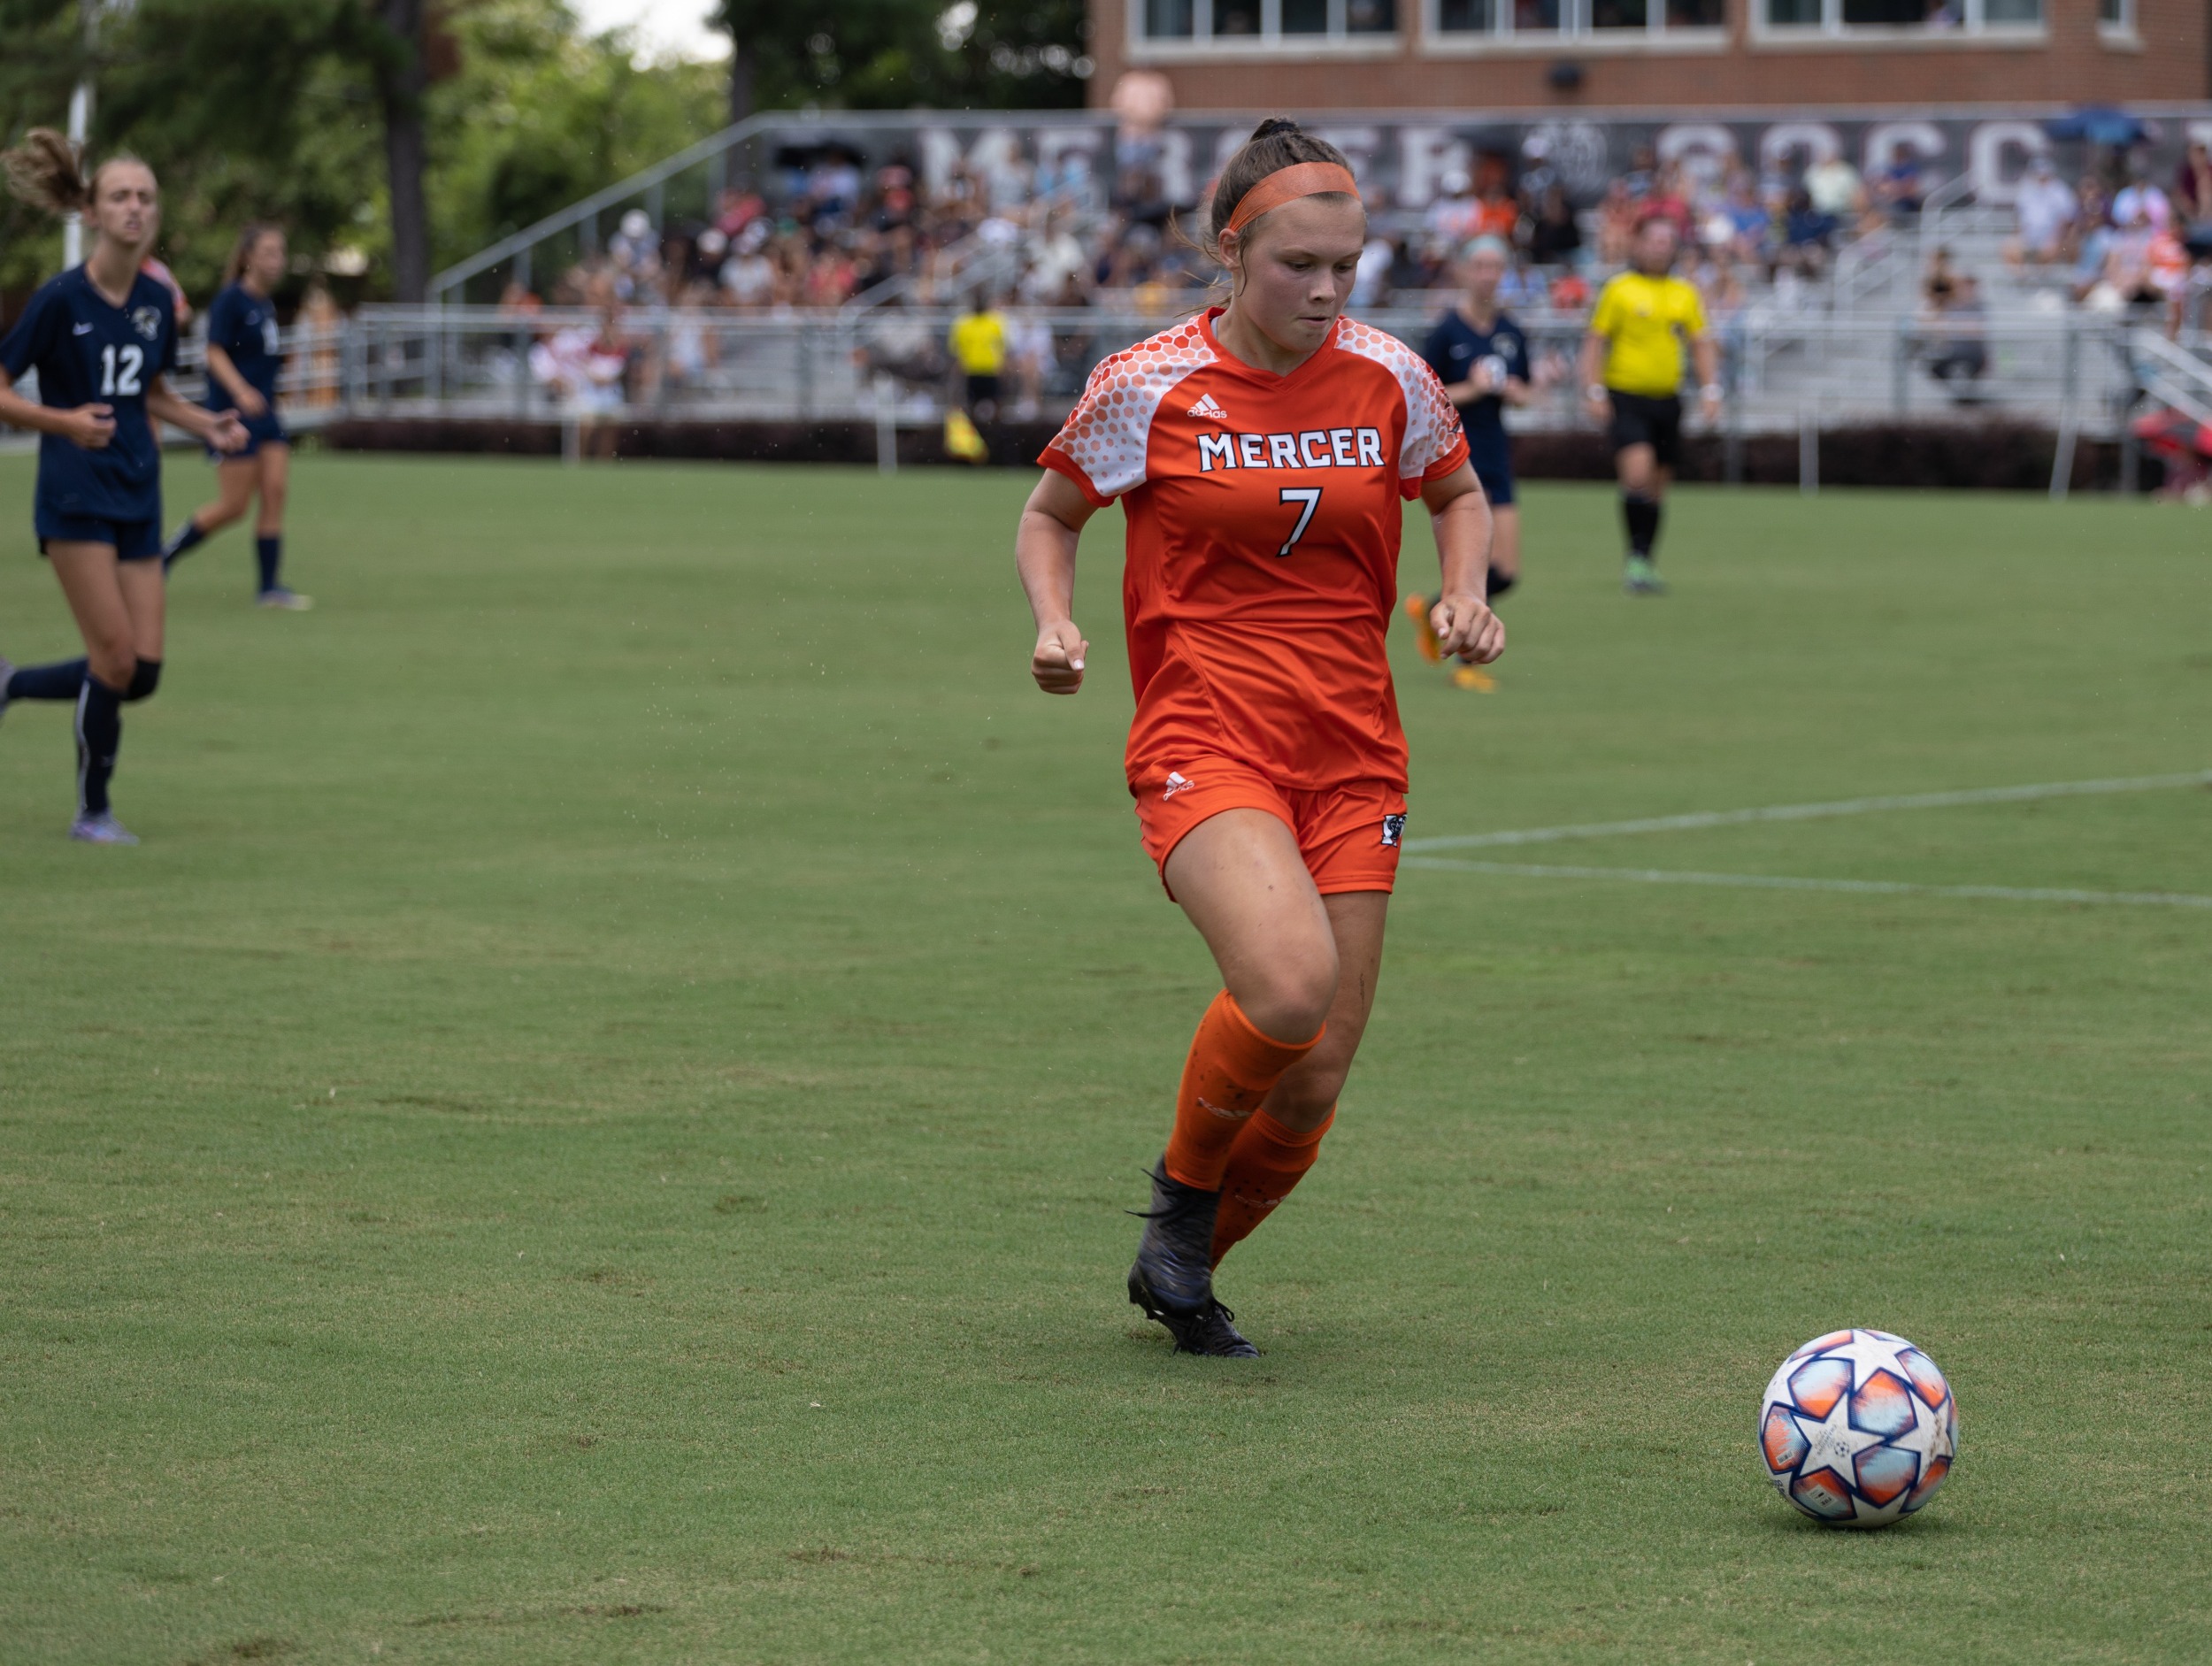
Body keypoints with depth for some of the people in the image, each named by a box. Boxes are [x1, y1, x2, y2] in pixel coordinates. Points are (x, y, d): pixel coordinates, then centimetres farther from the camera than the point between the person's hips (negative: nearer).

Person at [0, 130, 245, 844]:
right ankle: (94, 811, 8)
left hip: (137, 499, 6)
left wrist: (207, 425, 5)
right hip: (74, 497, -6)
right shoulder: (61, 298, -12)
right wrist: (66, 422, -25)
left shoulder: (155, 301, 6)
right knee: (116, 660, -10)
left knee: (143, 671, 1)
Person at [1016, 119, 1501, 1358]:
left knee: (1316, 1079, 0)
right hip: (1205, 740, -4)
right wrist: (1055, 622, -8)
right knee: (1291, 983, -31)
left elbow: (1459, 494, 22)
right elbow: (1050, 515, 11)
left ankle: (1184, 1274, 28)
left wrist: (1466, 596, 3)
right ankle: (1182, 1192, 0)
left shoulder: (1389, 381, 3)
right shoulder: (1150, 387, -5)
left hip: (1354, 758, 4)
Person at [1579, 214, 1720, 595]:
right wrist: (1594, 391, -9)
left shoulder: (1684, 293, 10)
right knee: (1638, 473, -21)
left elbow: (1702, 344, 15)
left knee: (1656, 487, 8)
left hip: (1666, 399, 5)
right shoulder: (1619, 289, -2)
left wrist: (1710, 389, 3)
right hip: (1626, 398, -5)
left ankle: (1643, 566, 18)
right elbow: (1595, 341, -1)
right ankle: (1636, 558, -13)